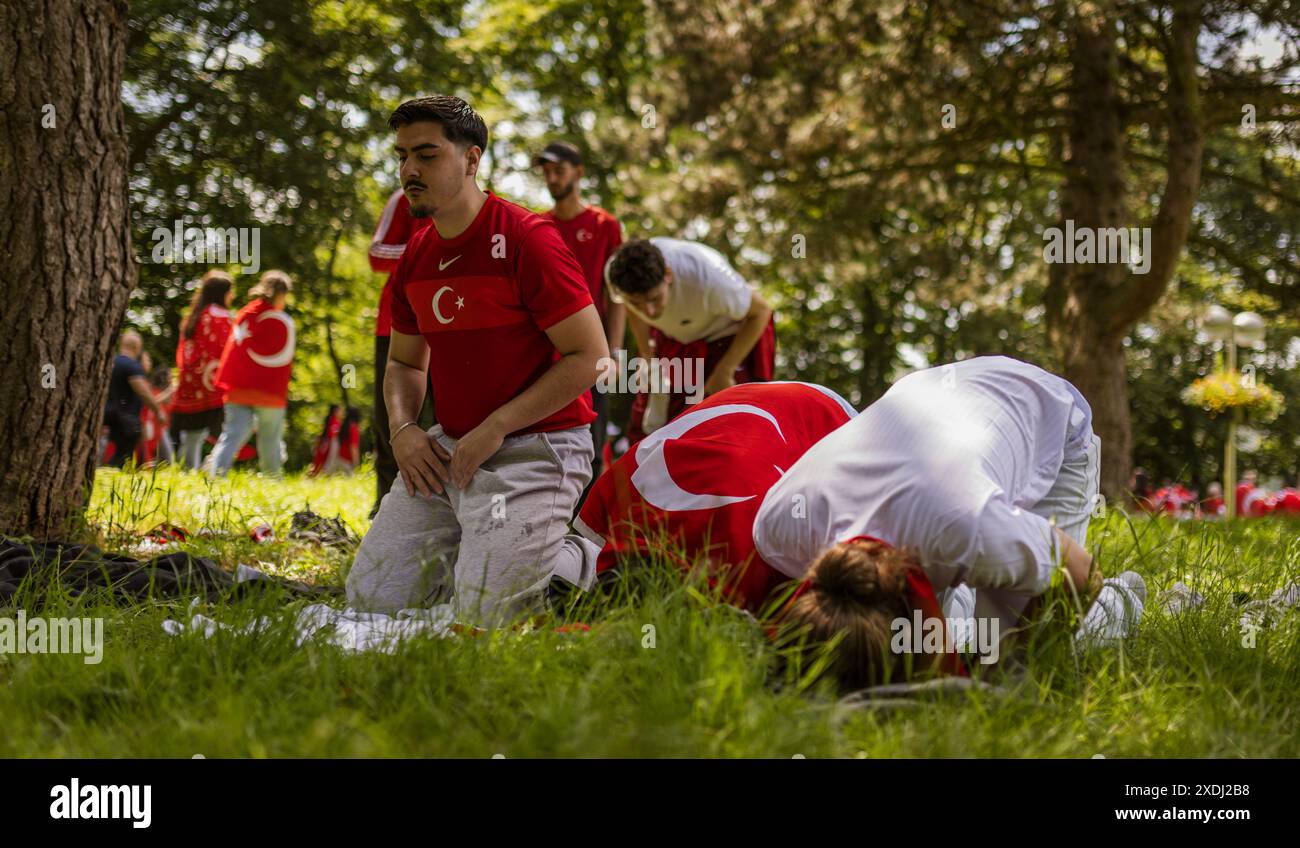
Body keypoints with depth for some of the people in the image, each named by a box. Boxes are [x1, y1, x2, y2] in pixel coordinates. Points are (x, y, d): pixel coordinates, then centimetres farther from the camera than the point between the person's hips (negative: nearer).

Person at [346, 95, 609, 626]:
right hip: (447, 451, 7)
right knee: (371, 599, 2)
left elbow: (590, 358, -16)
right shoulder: (415, 257, 9)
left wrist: (494, 429, -18)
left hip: (533, 451, -7)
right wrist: (402, 428, 0)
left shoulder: (527, 239, -14)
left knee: (484, 617, -16)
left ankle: (586, 560, 11)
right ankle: (477, 546, 23)